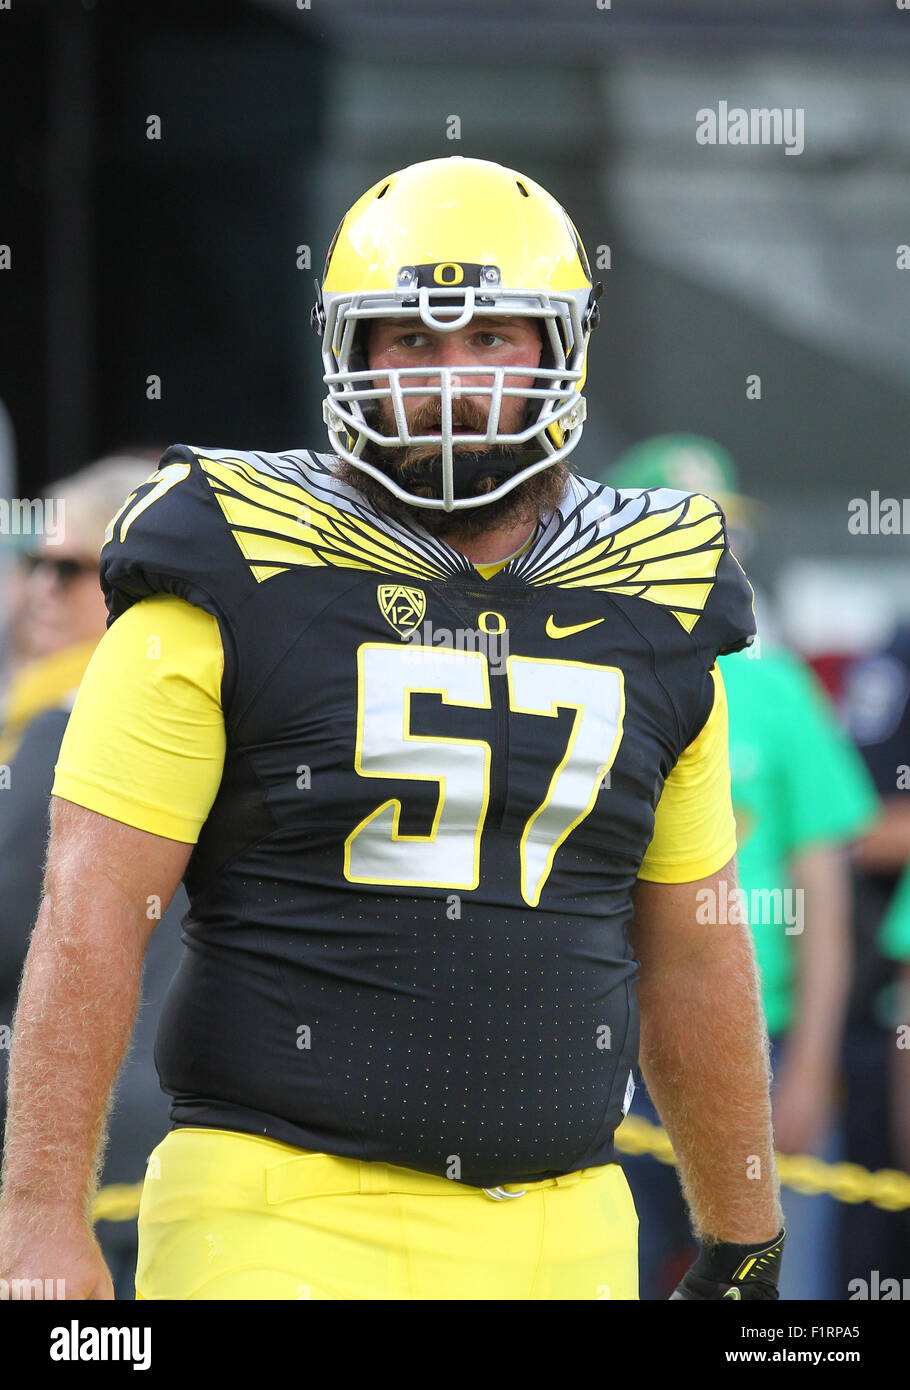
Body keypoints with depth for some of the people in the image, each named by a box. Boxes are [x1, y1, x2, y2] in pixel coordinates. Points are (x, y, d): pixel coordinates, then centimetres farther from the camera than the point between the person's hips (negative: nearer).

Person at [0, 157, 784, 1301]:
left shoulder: (649, 606, 12)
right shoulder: (237, 581, -2)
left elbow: (695, 957, 20)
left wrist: (745, 1246, 22)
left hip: (560, 1238, 4)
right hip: (284, 1214, -4)